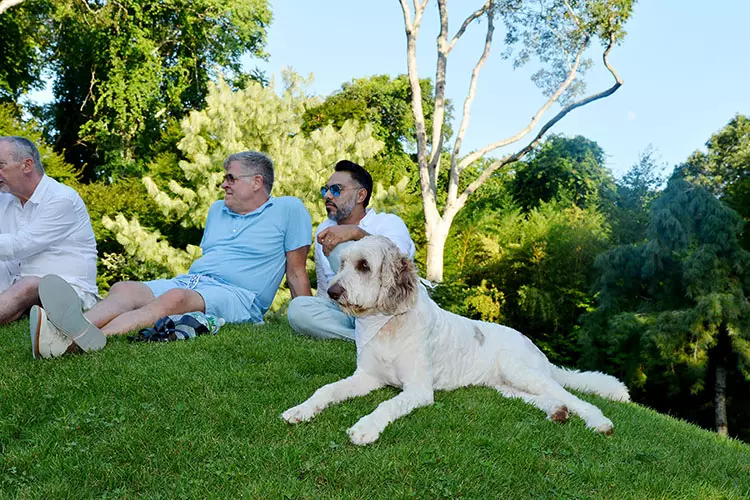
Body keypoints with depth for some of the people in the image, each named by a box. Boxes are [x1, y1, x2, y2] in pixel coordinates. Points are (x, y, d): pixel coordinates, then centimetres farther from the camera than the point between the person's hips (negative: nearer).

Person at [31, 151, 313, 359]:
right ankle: (75, 329, -51)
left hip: (235, 294, -6)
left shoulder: (289, 210, 7)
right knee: (123, 289, -21)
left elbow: (296, 274, 4)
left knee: (174, 297, -36)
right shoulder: (217, 210, 27)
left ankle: (84, 340, -55)